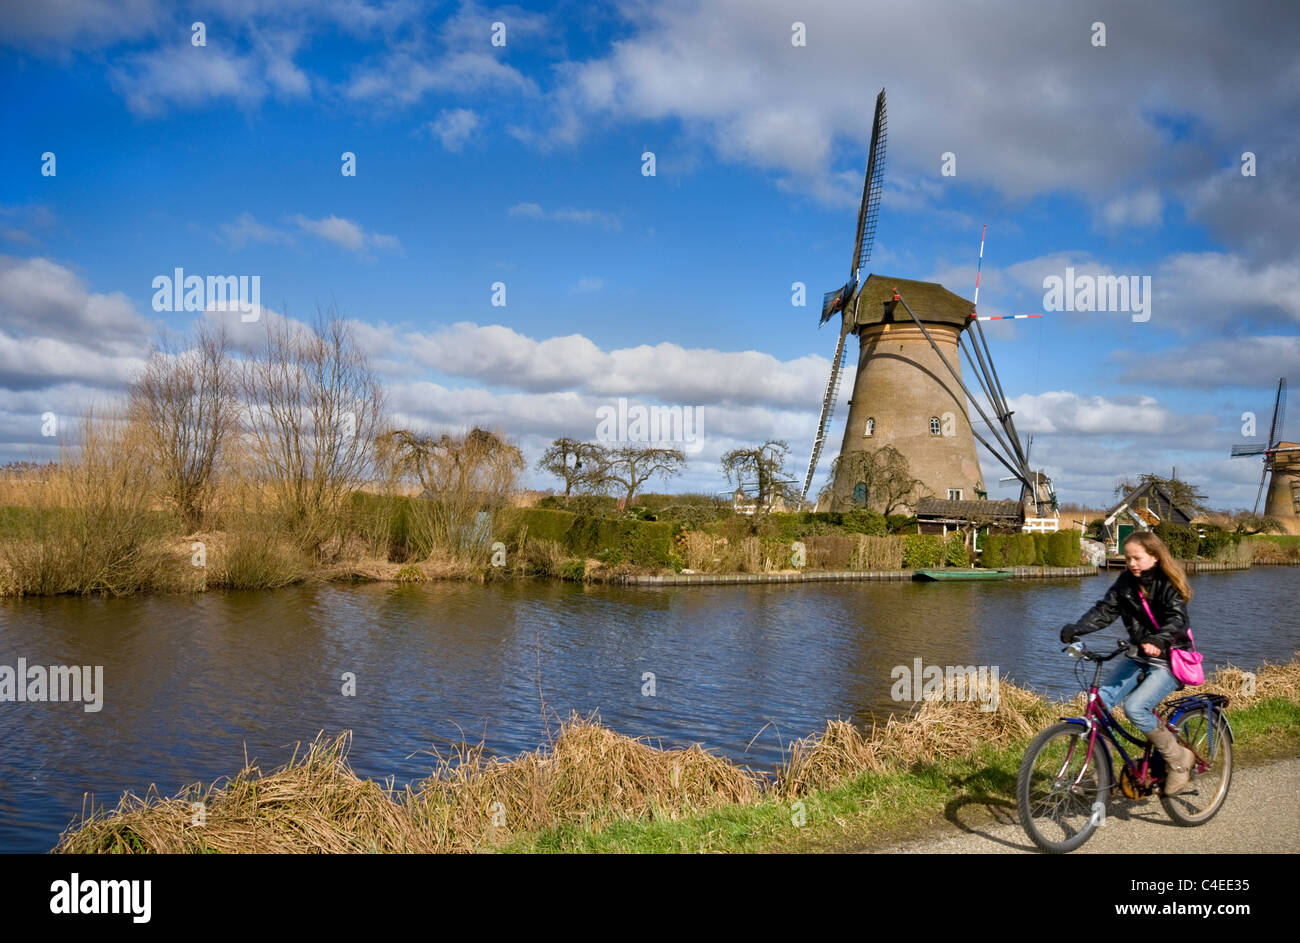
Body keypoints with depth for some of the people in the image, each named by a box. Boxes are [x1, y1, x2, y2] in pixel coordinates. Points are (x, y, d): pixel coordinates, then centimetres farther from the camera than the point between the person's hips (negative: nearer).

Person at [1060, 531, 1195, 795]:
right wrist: (1076, 629, -21)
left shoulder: (1169, 584, -10)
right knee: (1100, 700, -16)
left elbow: (1177, 619, -25)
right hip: (1138, 657, 5)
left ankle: (1178, 758, -2)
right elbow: (1104, 610, -3)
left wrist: (1158, 640, -46)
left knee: (1135, 707, -26)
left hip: (1169, 660, -5)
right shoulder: (1126, 581, 4)